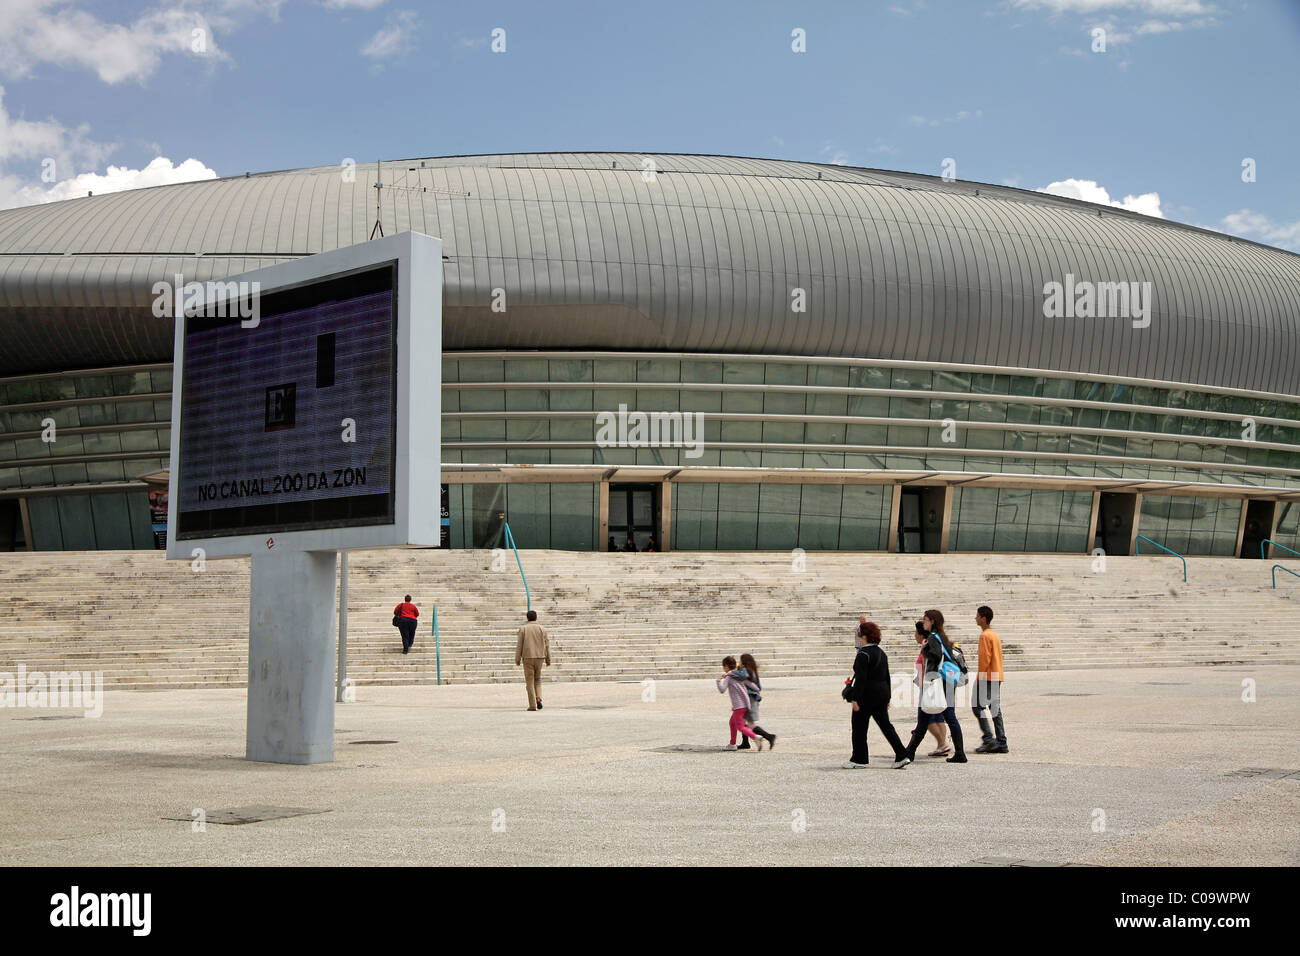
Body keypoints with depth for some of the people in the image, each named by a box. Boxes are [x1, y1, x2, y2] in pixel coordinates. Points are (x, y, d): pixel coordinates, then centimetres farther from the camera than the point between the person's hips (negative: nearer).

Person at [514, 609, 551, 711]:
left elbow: (519, 645, -4)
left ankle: (532, 705, -3)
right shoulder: (541, 629, 4)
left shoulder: (523, 629, -1)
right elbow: (547, 644, 3)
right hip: (539, 657, 2)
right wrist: (548, 660, 8)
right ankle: (538, 698, -1)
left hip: (527, 658, -2)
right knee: (537, 679, 19)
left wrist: (517, 660, 1)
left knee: (530, 682, 2)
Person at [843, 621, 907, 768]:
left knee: (859, 727, 3)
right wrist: (888, 697, 20)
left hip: (867, 695, -8)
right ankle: (901, 756, 2)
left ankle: (858, 759, 9)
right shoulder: (882, 653, 11)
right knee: (885, 724, 9)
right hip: (882, 694, 8)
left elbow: (861, 679, -19)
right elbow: (887, 677, 16)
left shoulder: (863, 654, -15)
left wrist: (855, 699, -17)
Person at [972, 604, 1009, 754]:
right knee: (995, 709, 8)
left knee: (978, 706, -5)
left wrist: (979, 677, -14)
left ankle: (989, 739, -12)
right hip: (997, 677, 9)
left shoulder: (985, 636, -13)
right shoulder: (995, 635, 16)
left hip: (987, 677, -9)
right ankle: (1001, 743, 6)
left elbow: (985, 658, -18)